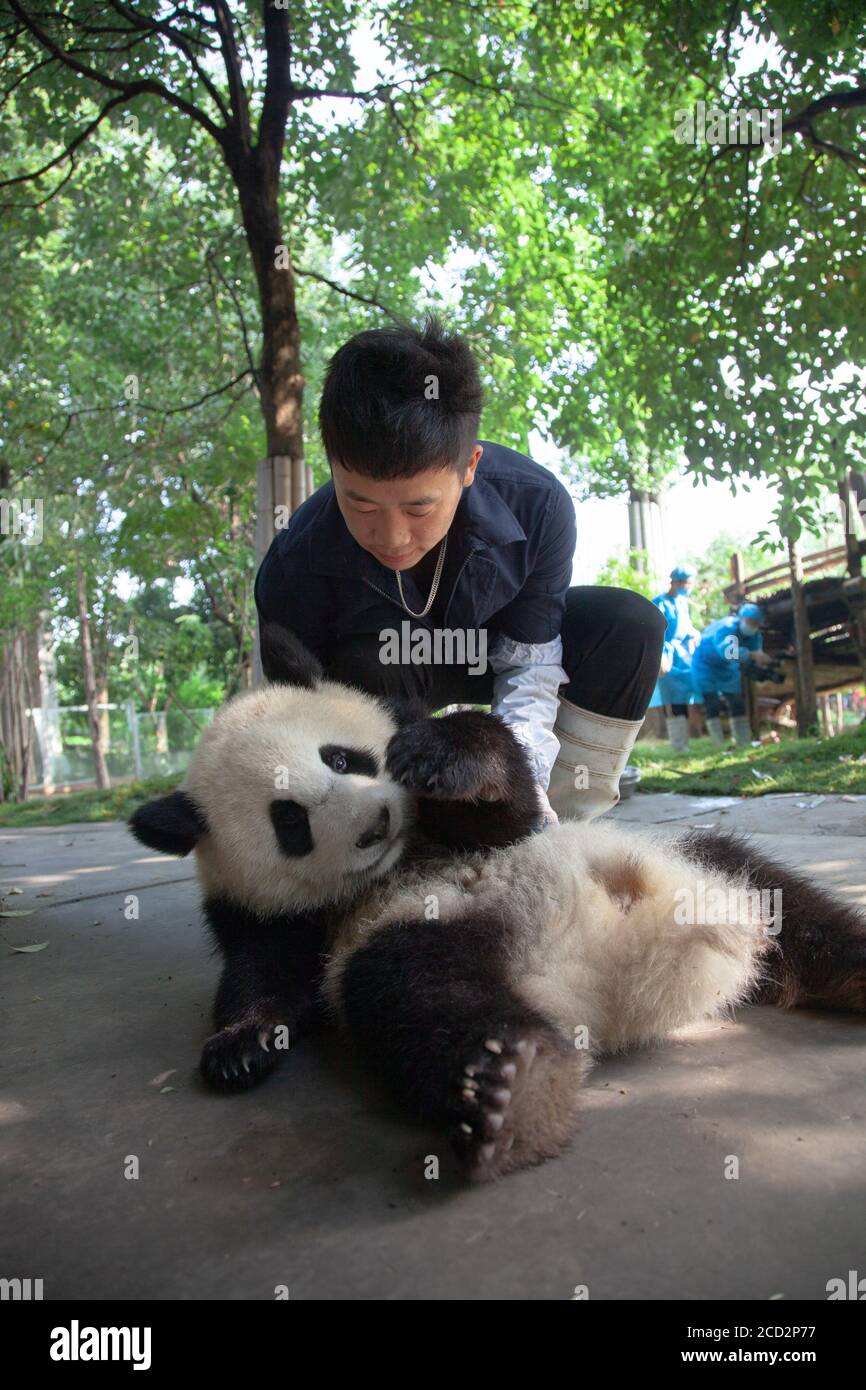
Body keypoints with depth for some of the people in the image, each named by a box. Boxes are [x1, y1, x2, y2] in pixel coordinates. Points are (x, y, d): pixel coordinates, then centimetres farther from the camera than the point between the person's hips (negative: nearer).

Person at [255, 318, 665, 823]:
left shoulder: (537, 505, -31)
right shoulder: (295, 567, -34)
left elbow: (531, 664, -25)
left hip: (499, 651, 2)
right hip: (384, 666, -2)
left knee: (632, 623, -22)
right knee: (365, 668, -39)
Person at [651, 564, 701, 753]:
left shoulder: (683, 602, 14)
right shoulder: (661, 603, -9)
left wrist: (694, 634, 3)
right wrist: (661, 657, -24)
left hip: (685, 656, 7)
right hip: (668, 657, -7)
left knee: (683, 701, 6)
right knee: (675, 704, -8)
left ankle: (683, 744, 12)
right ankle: (679, 746, -3)